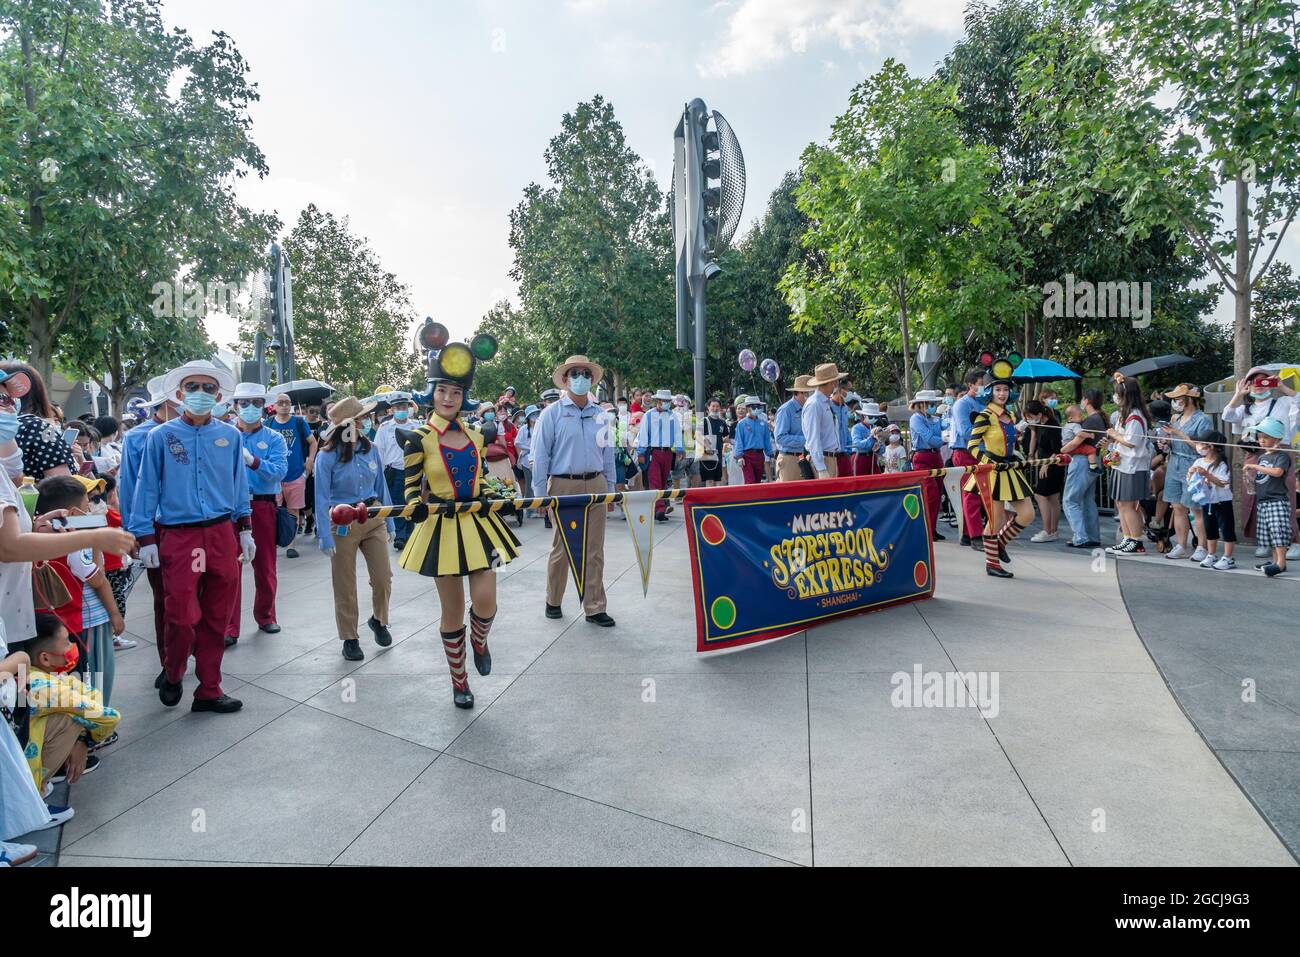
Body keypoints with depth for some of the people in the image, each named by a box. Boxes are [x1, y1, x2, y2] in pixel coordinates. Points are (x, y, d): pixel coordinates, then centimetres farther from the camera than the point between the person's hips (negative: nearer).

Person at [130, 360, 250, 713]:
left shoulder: (230, 436, 7)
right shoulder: (160, 437, 1)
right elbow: (147, 489, 1)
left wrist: (245, 530, 11)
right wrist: (145, 539, -2)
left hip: (223, 535, 3)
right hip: (178, 537, -2)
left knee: (216, 618, 8)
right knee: (183, 616, -6)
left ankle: (209, 690, 21)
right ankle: (172, 673, 24)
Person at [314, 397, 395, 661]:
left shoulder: (370, 449, -1)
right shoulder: (327, 456, -13)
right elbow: (322, 499, -10)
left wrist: (390, 523, 10)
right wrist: (325, 536, -14)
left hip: (373, 518, 4)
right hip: (343, 522, -3)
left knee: (383, 578, 6)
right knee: (345, 586, 8)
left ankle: (378, 620, 34)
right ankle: (350, 638, 25)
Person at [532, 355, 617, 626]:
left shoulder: (600, 415, 10)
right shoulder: (552, 413, -2)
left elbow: (608, 454, 14)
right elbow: (540, 455, -3)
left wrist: (610, 488, 11)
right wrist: (540, 493, -6)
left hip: (595, 485, 4)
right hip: (564, 486, -3)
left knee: (594, 550, 6)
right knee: (562, 547, 7)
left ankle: (594, 607, 15)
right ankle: (553, 601, 25)